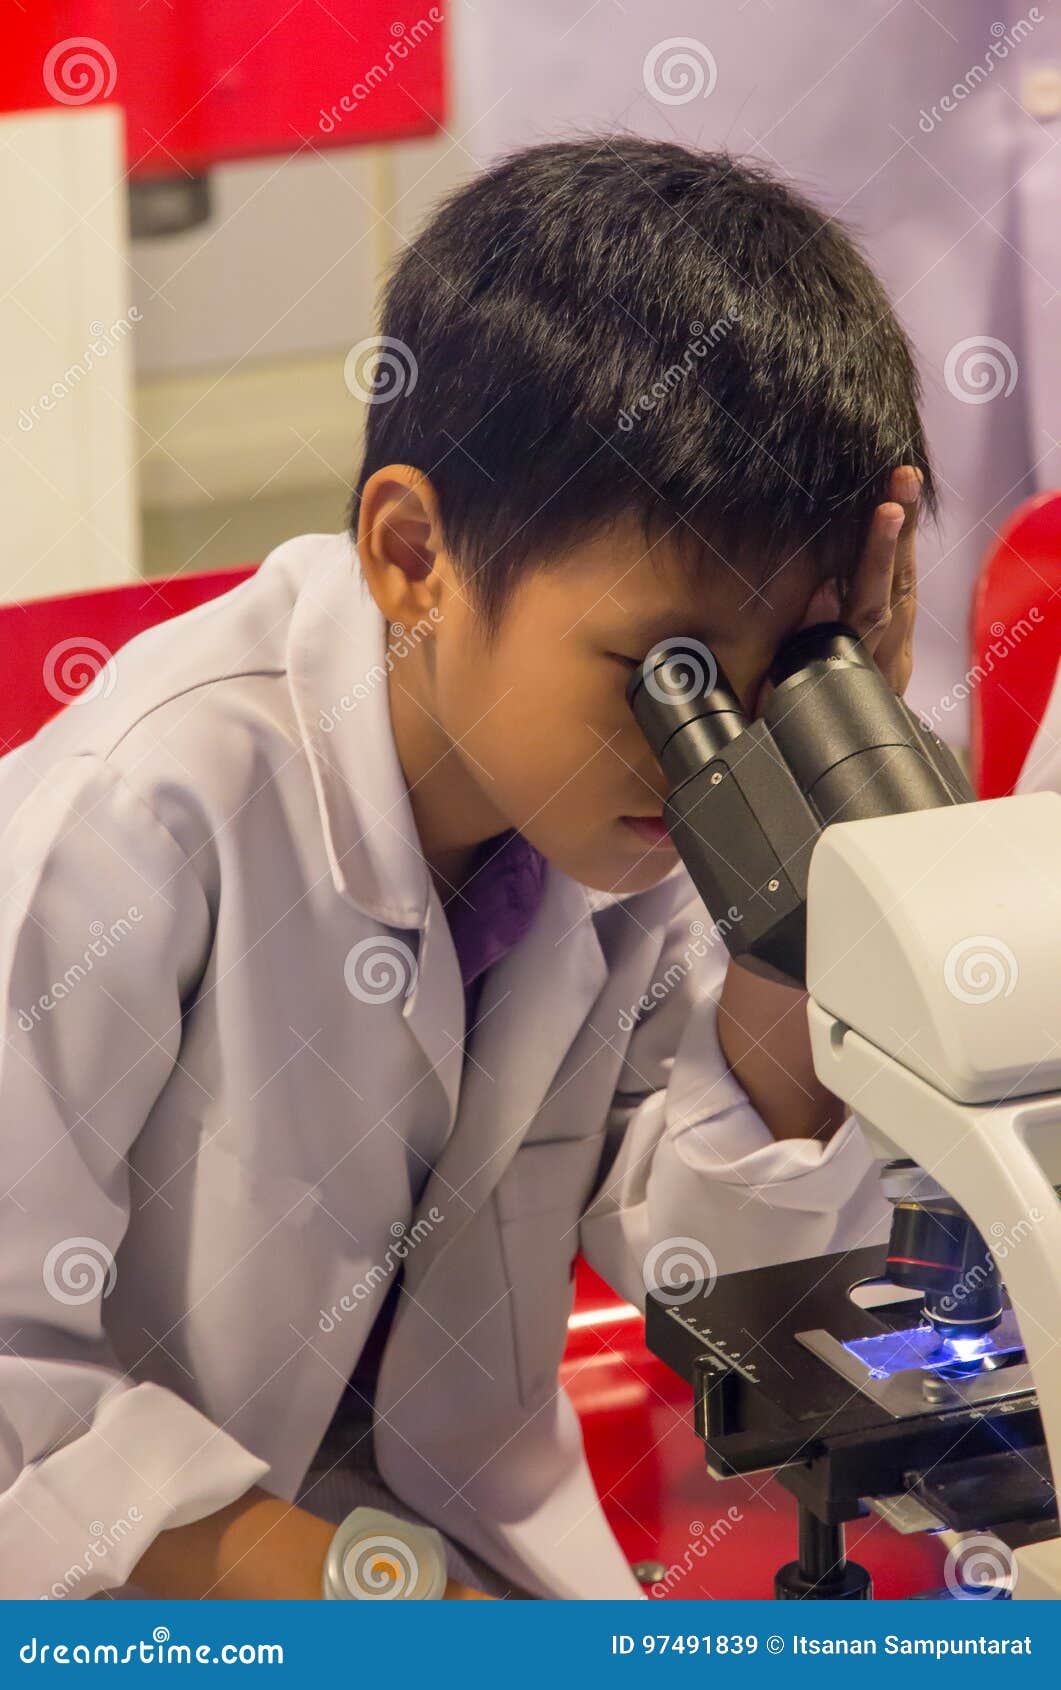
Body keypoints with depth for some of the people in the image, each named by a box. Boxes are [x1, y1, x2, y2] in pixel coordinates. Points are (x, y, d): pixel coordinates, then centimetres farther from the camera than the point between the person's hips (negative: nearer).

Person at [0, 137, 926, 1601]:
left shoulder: (620, 793, -7)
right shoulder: (140, 821, -27)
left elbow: (686, 1251, -4)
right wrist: (352, 1589, -25)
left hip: (468, 1516, 4)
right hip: (140, 1560, -3)